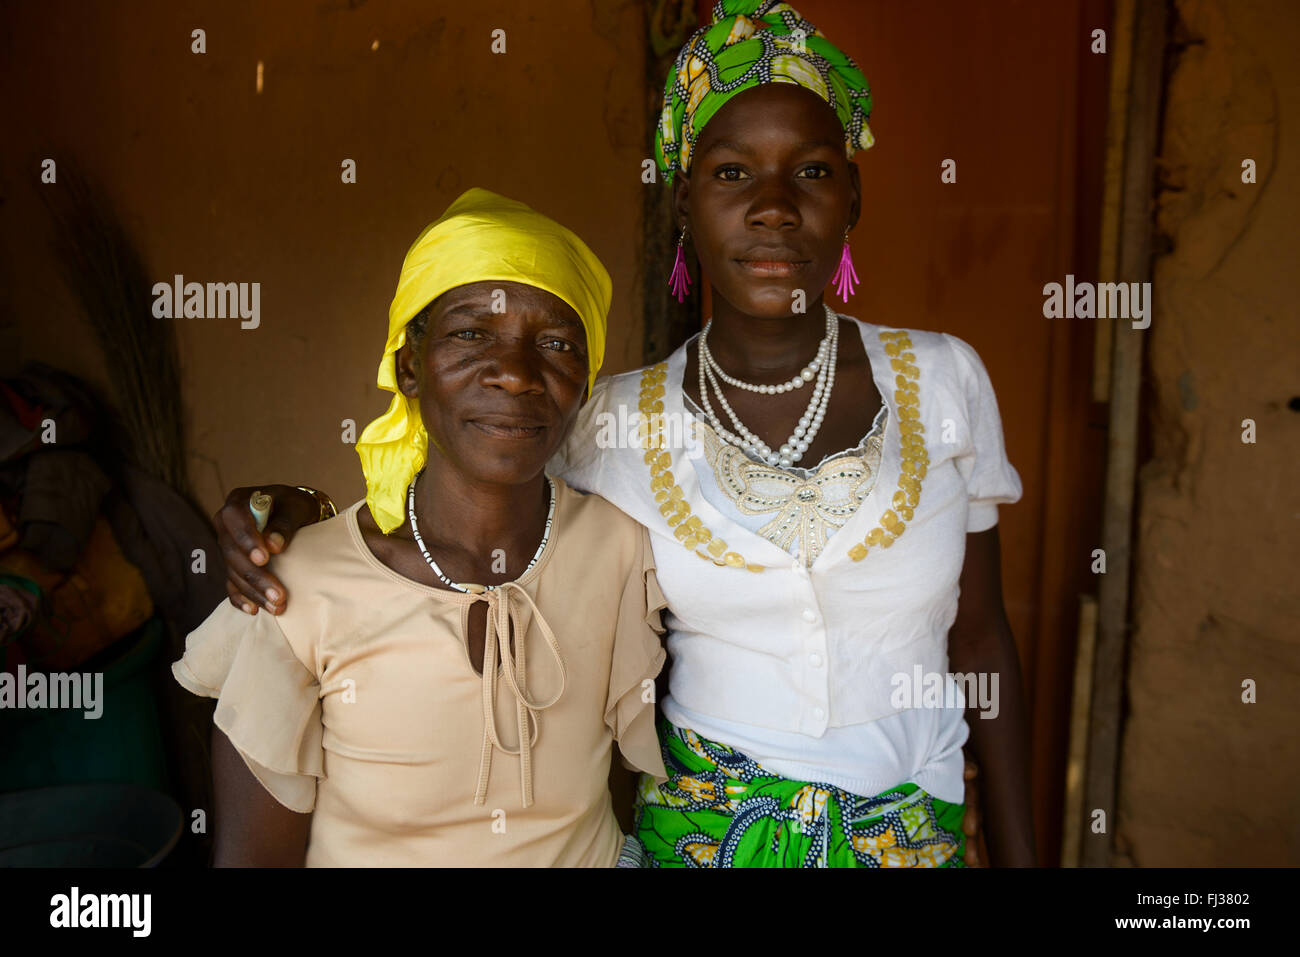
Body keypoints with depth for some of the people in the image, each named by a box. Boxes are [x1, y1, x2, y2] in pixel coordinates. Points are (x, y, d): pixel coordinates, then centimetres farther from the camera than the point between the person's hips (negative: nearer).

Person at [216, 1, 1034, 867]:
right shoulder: (619, 421, -11)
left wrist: (1017, 853, 3)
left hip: (912, 829, 1)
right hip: (699, 826, 0)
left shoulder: (943, 379, -9)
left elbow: (980, 638, -1)